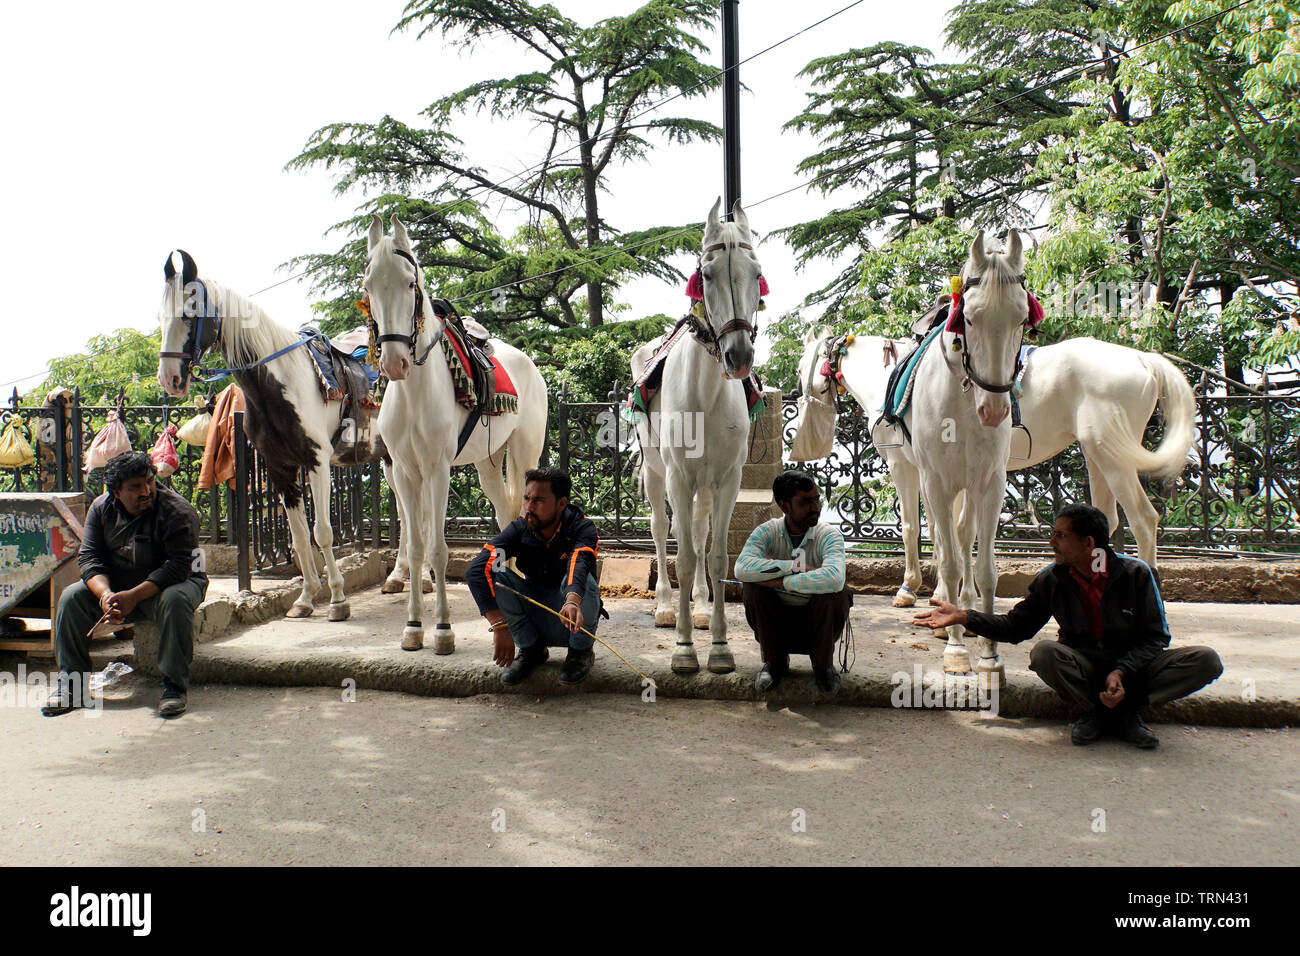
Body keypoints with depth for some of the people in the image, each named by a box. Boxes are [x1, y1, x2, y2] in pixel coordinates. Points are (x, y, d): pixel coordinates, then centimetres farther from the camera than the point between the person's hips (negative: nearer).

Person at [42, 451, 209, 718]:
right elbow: (89, 557, -5)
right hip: (116, 585, 5)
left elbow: (178, 566, -25)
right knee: (71, 596, -14)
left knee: (174, 600, -37)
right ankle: (71, 681, -3)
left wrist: (133, 596, -34)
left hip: (167, 584, -5)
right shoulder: (102, 508, -2)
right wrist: (105, 594, -26)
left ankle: (175, 685, -28)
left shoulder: (177, 511, -19)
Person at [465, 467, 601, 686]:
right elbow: (475, 570, -27)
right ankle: (530, 649, -3)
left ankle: (581, 652, -5)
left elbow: (579, 564, -41)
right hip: (535, 618, 2)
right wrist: (499, 626, -40)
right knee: (496, 574, -21)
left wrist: (572, 602, -64)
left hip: (572, 624, -2)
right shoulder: (519, 529, -13)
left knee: (576, 580, -33)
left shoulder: (582, 528, -18)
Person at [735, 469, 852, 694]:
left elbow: (833, 578, -36)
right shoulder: (767, 532, -8)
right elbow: (742, 568, -29)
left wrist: (781, 581, -31)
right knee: (752, 587, -24)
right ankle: (774, 661, -3)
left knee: (839, 591, -29)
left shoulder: (830, 535, -13)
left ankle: (823, 664, -5)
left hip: (817, 622, -1)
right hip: (777, 621, 1)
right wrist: (795, 566, -30)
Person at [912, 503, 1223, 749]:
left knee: (1206, 661, -24)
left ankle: (1126, 708, -16)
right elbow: (1017, 626, 2)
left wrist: (1122, 672, -24)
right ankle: (1098, 709, -13)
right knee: (1044, 653, -33)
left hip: (1133, 664, 0)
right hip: (1084, 667, 0)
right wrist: (963, 616, -11)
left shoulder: (1136, 574, -10)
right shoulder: (1051, 580, -5)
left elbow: (1154, 637, -7)